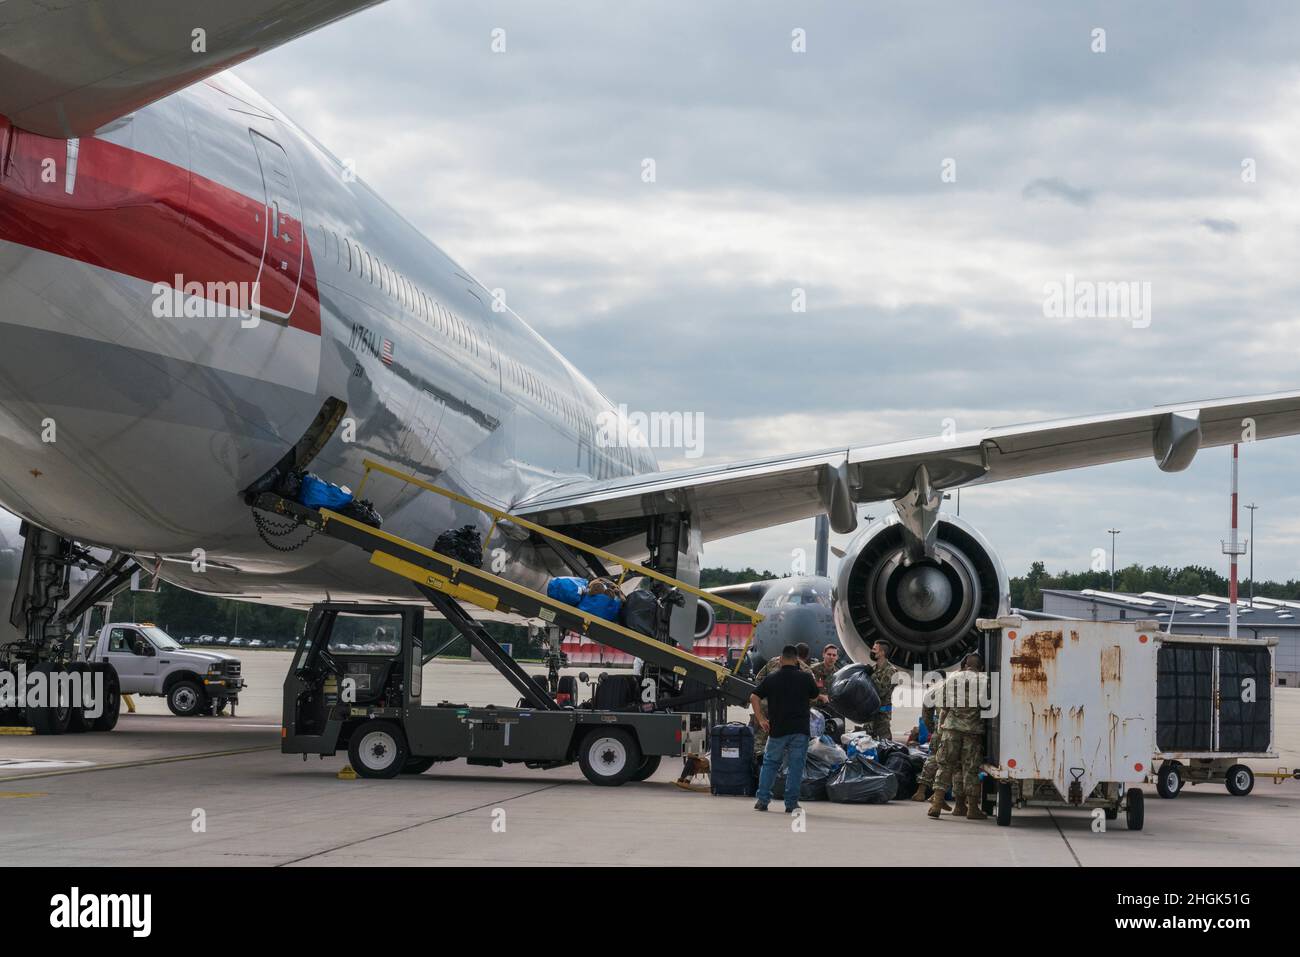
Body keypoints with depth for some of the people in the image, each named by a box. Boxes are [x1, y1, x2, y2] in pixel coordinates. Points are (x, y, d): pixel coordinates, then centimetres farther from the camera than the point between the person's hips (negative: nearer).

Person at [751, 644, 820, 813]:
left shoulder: (771, 678, 1)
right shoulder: (805, 677, -2)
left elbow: (754, 698, -3)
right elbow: (814, 698, 11)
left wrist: (761, 719, -1)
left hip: (777, 729, 1)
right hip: (800, 729, -1)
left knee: (770, 763, 13)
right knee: (795, 766, 4)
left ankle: (762, 800, 8)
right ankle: (791, 803, 2)